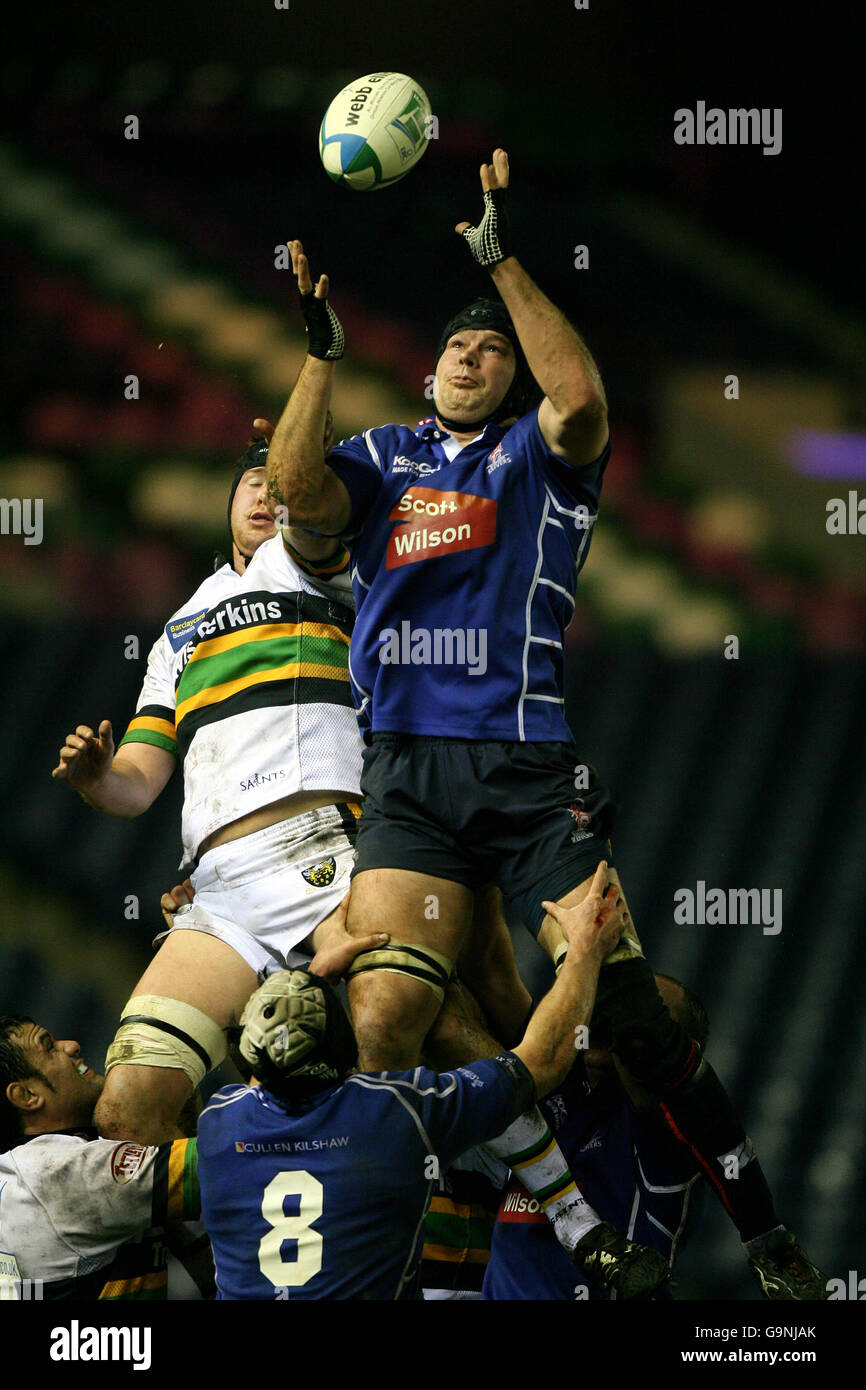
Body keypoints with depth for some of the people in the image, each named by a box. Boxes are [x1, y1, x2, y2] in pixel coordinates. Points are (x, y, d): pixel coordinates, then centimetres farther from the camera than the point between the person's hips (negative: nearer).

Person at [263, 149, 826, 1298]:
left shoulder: (539, 454, 13)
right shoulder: (383, 460, 21)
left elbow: (580, 400, -9)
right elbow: (297, 493, 2)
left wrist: (505, 261, -9)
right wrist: (322, 350, -3)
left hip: (529, 769, -2)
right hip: (408, 776, 2)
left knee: (626, 1006, -10)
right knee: (382, 1017, -15)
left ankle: (768, 1243, -3)